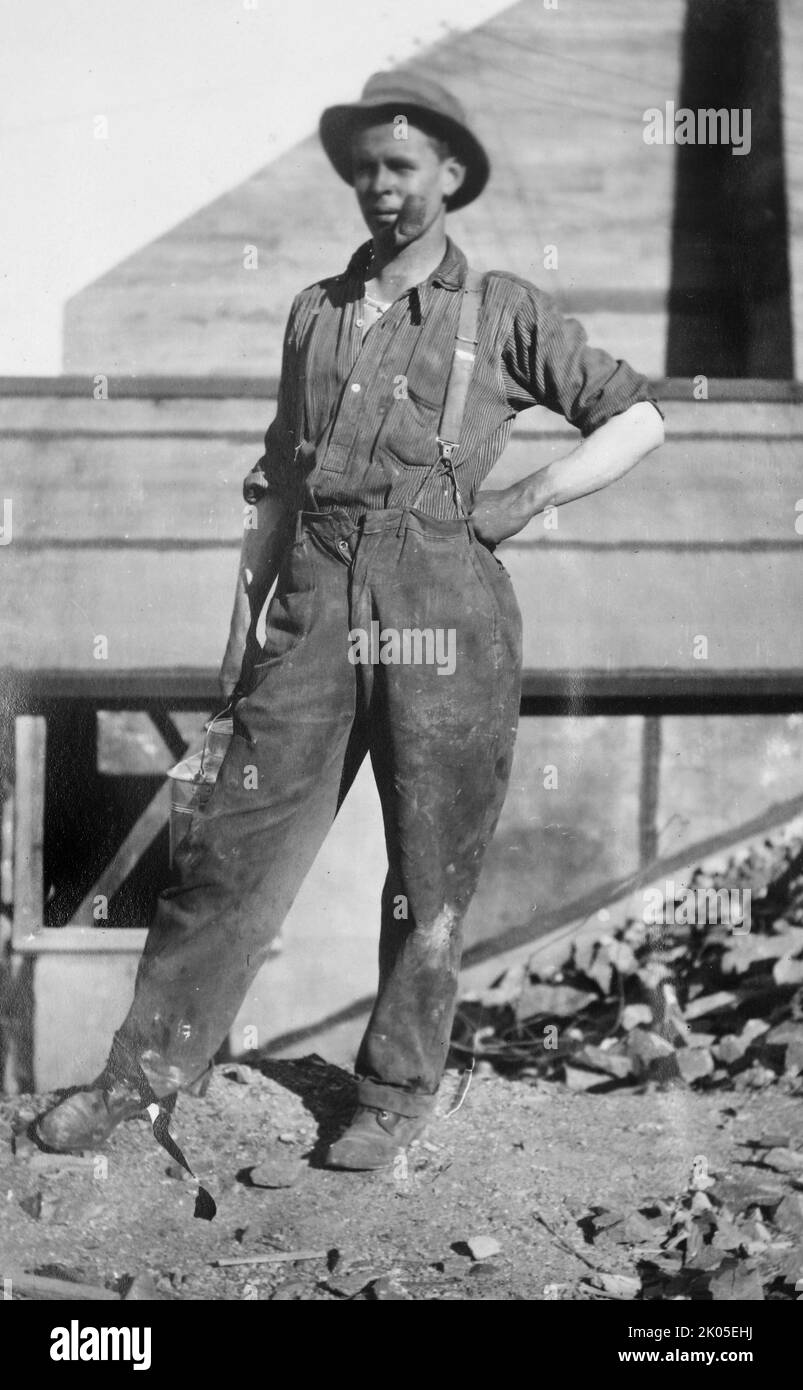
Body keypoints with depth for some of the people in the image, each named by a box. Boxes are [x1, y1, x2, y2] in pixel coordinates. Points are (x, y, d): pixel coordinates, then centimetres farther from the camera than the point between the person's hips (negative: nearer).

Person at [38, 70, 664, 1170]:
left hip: (444, 605, -2)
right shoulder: (316, 312, 16)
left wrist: (521, 502, -3)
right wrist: (246, 610, 13)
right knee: (234, 845, 2)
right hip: (316, 606, 3)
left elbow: (638, 419, 6)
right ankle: (146, 1071, 13)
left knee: (431, 873, 5)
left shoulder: (504, 312, 6)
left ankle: (398, 1095, 20)